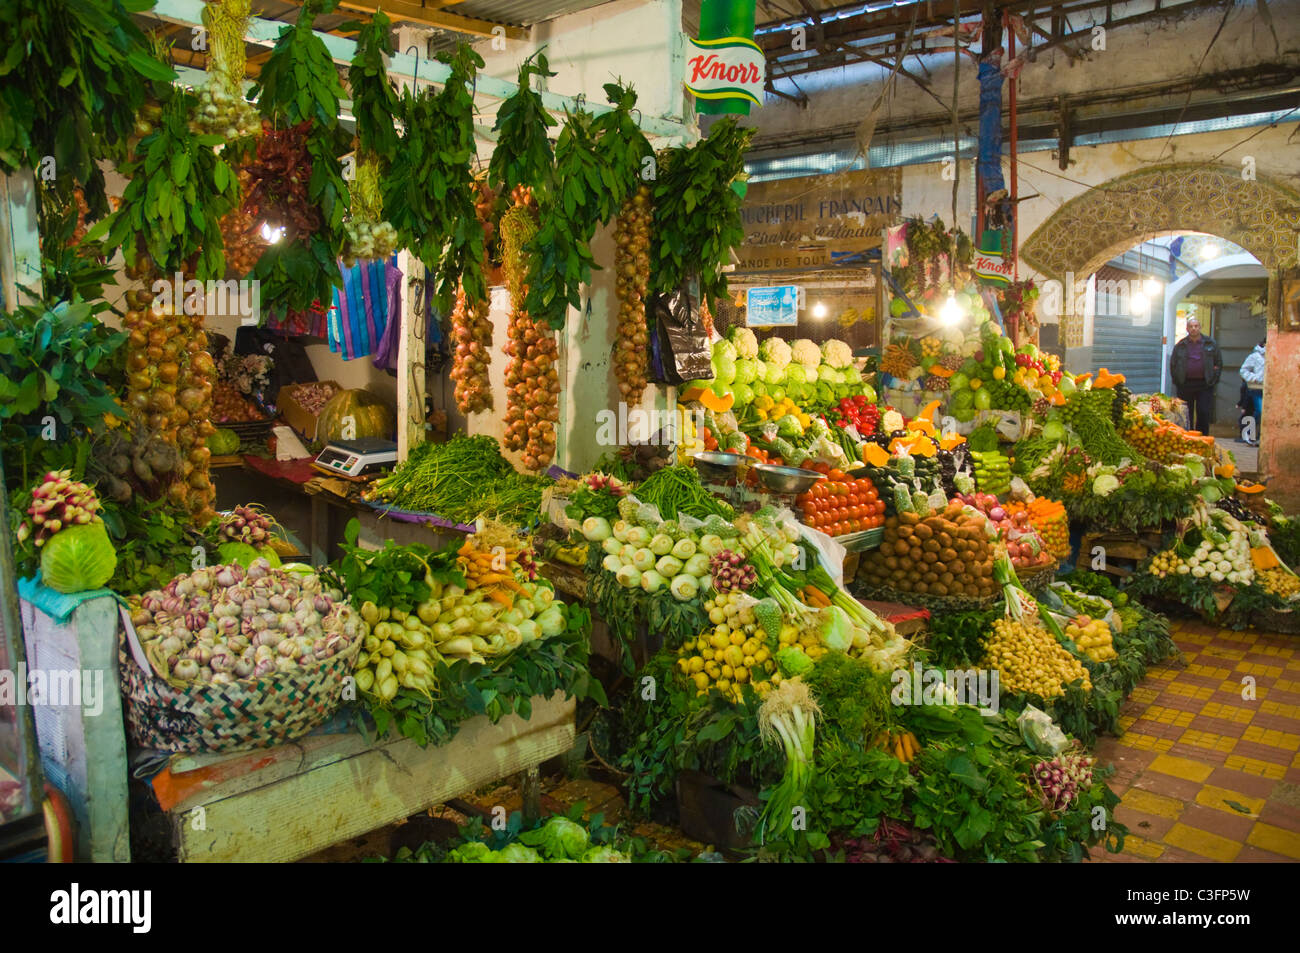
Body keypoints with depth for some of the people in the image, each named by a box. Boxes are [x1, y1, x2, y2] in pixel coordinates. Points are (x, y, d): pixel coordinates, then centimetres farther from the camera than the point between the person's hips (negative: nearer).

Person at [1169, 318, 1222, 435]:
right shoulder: (1180, 346, 7)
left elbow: (1219, 363, 11)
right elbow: (1173, 365, 11)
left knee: (1204, 414, -4)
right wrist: (1177, 381, 3)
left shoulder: (1211, 344, 7)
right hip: (1185, 385, 1)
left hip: (1204, 385, -1)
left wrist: (1213, 380, 3)